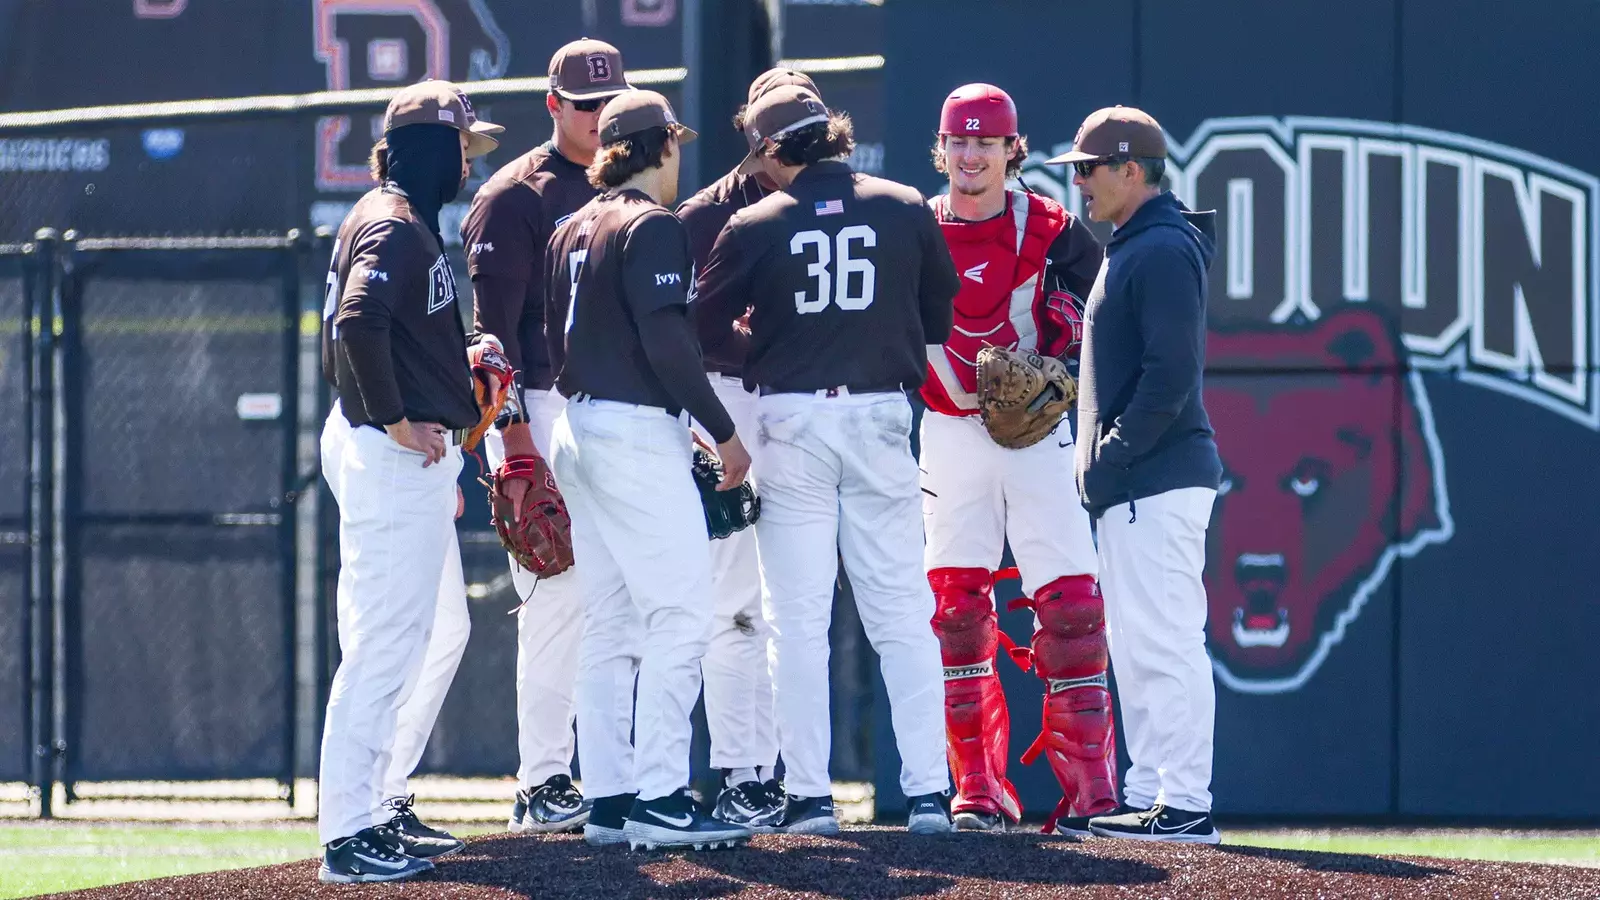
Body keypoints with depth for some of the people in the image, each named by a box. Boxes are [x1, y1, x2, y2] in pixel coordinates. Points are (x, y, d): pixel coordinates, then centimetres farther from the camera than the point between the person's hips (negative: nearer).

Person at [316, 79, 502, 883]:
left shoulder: (403, 221, 17)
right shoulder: (396, 228, -15)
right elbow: (357, 322, -30)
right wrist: (394, 419, -23)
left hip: (411, 455, 11)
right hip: (395, 455, -11)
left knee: (439, 630, 18)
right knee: (386, 642, -11)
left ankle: (379, 805, 24)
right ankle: (349, 835, -11)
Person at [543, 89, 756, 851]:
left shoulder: (573, 230, 15)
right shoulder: (652, 227, -11)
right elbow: (666, 340, -18)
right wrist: (724, 432, -13)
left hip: (578, 431, 9)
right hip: (639, 431, -9)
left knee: (610, 627, 11)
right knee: (680, 616, -9)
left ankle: (609, 800, 11)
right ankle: (659, 799, -15)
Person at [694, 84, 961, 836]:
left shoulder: (755, 225, -3)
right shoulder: (906, 210, 3)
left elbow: (706, 329, -4)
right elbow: (940, 316, 11)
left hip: (791, 421, -1)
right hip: (881, 417, 2)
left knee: (798, 619, 3)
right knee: (902, 614, 4)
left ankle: (810, 795, 0)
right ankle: (928, 792, -2)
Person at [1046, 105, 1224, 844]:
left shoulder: (1163, 250, -13)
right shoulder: (1128, 249, 19)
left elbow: (1172, 373, -20)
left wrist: (1112, 458, -18)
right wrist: (1099, 465, 15)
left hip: (1158, 478, -11)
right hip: (1127, 486, 11)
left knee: (1164, 642, -11)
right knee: (1137, 646, 12)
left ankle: (1186, 806, -12)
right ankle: (1148, 796, 17)